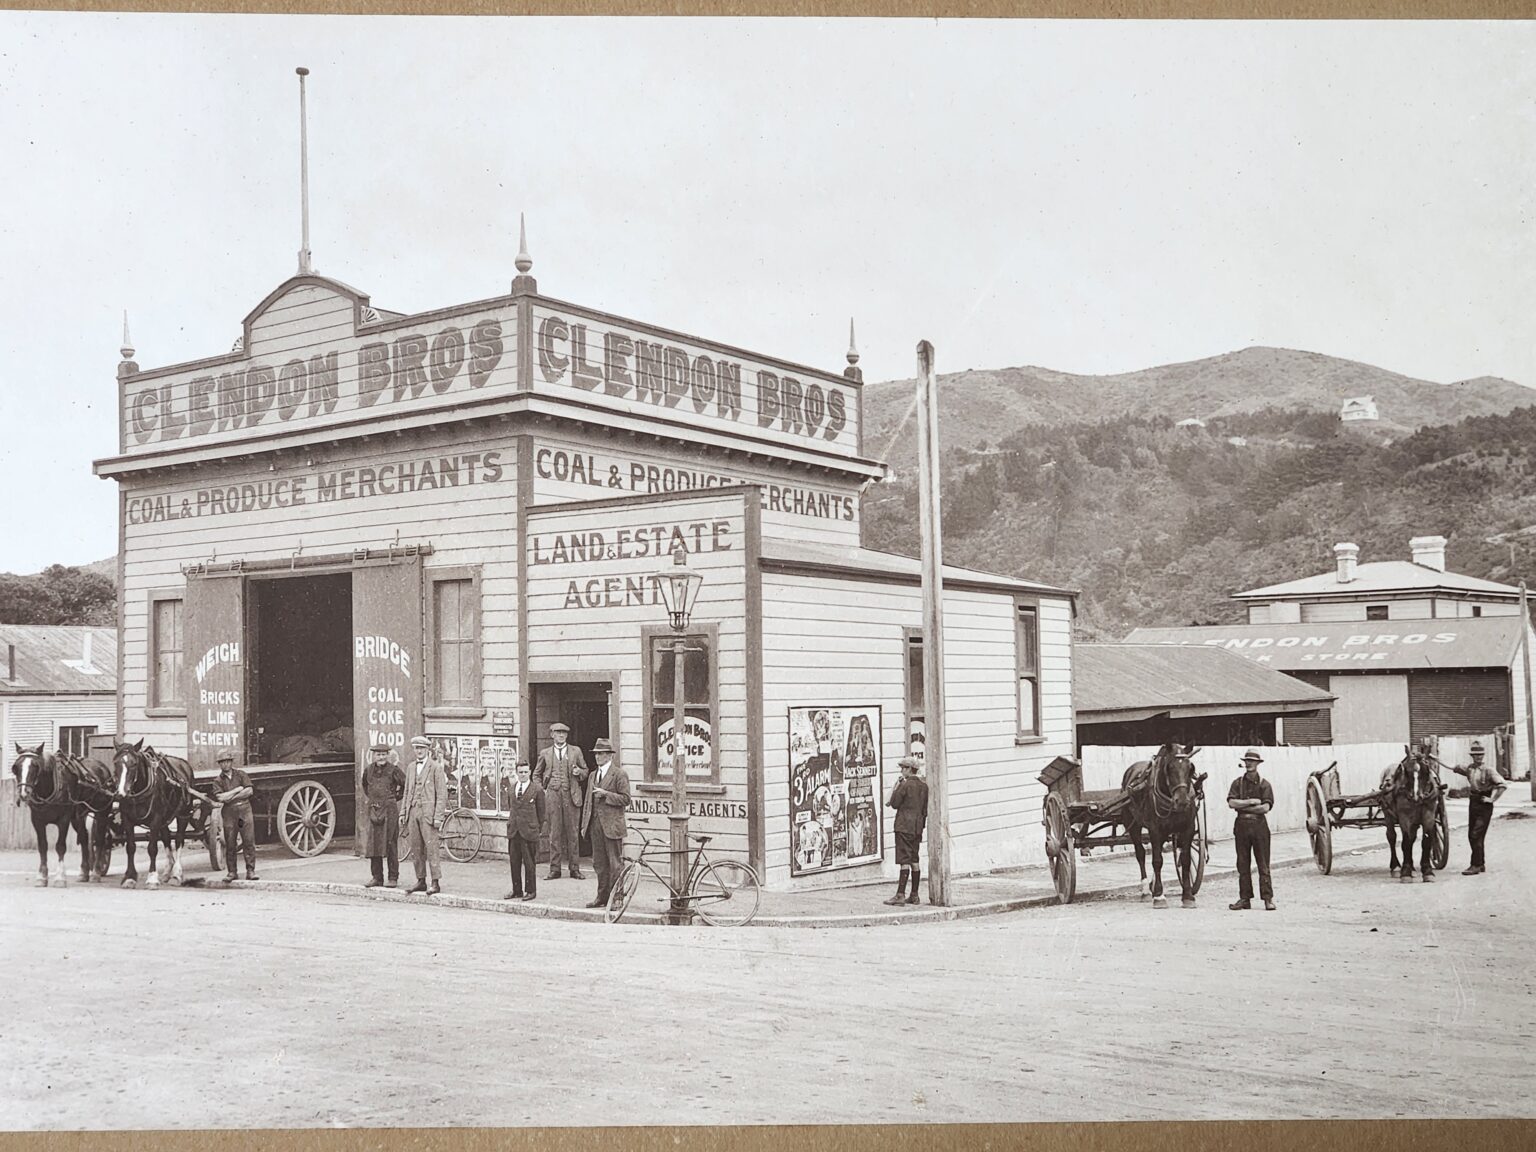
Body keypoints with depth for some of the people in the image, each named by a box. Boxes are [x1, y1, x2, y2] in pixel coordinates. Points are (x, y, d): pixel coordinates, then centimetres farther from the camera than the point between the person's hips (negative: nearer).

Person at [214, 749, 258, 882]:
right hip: (229, 813, 0)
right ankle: (231, 872, 9)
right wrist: (238, 789, -8)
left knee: (249, 842, -5)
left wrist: (231, 797, -7)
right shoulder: (218, 780, 7)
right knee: (229, 844, 1)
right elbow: (220, 798, -9)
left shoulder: (241, 774, 8)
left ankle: (250, 871, -2)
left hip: (245, 810, 0)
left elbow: (250, 791, -3)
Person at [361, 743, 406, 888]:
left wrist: (396, 797, 4)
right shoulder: (368, 770, 8)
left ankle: (393, 878, 5)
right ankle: (376, 877, 12)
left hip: (389, 809, -4)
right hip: (373, 809, 4)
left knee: (390, 844, -2)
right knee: (373, 843, 4)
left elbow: (406, 785, 0)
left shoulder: (393, 770, -6)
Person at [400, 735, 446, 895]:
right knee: (416, 850, 6)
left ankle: (436, 883, -6)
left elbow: (442, 794, -6)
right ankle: (421, 881, 13)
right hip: (413, 812, 6)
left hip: (428, 812, -6)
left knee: (431, 848, -9)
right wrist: (403, 813, 13)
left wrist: (438, 817, -12)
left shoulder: (436, 767, -2)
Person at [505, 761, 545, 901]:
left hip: (529, 831, -5)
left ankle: (530, 890, 9)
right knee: (514, 862, 9)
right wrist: (510, 823, 14)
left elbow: (541, 811, 2)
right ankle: (517, 890, 18)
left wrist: (537, 829, 3)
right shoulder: (512, 788, 13)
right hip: (513, 831, 5)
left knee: (529, 863, -1)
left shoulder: (537, 790, -3)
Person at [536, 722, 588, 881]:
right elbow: (538, 774, 20)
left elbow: (585, 771, 16)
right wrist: (541, 790, 5)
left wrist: (579, 772, -6)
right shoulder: (545, 753, 12)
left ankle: (574, 869, 6)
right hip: (552, 795, 0)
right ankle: (554, 869, 5)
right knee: (554, 832, 0)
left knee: (573, 832, 0)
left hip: (571, 795, 0)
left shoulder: (576, 751, 10)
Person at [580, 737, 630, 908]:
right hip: (595, 824, 7)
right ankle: (602, 897, 16)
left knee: (615, 864, -3)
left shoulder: (619, 774, -4)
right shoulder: (593, 775, 18)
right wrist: (585, 823, 14)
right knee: (599, 863, 10)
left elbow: (625, 799, -9)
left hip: (611, 825, -7)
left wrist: (606, 794, -16)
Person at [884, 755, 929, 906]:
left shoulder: (905, 784, -14)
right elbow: (925, 808, 13)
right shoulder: (924, 785, 8)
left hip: (904, 826, -7)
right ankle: (914, 895, 14)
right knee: (914, 860, 11)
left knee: (905, 860, -9)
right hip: (917, 826, 7)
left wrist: (895, 788, 2)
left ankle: (900, 894, -10)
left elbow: (894, 804, -10)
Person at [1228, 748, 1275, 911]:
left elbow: (1266, 807, -10)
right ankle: (1244, 898, 10)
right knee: (1243, 864, 5)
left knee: (1263, 863, -1)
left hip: (1259, 824, -2)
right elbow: (1231, 802, -6)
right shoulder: (1238, 783, 7)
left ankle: (1268, 898, 2)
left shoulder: (1264, 784, 2)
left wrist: (1242, 807, -10)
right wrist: (1251, 802, -12)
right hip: (1241, 825, 2)